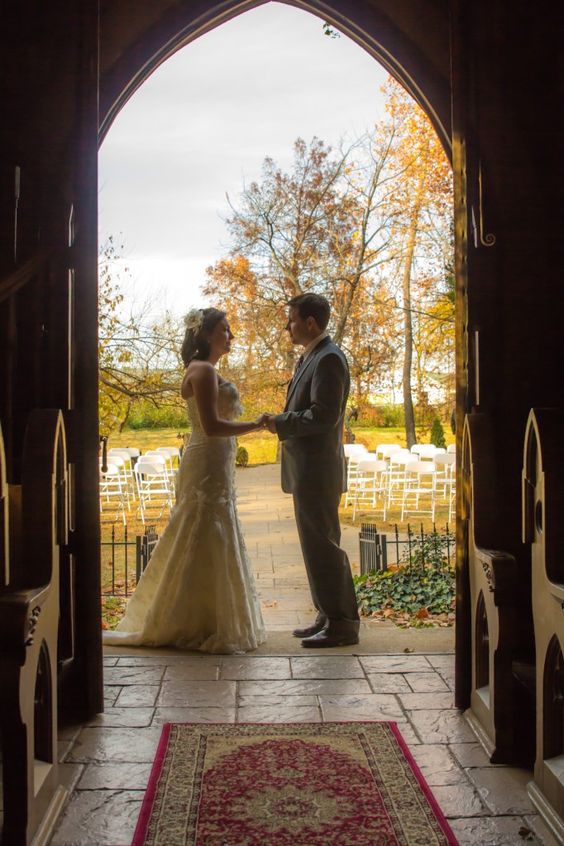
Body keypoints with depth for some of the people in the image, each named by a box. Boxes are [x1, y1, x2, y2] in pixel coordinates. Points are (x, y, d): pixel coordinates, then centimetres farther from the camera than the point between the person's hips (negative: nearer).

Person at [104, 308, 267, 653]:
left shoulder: (206, 370, 17)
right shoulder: (203, 370, -14)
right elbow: (211, 426, -22)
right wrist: (255, 425, -15)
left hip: (215, 469, 11)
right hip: (208, 468, -11)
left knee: (211, 546, 15)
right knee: (206, 546, -4)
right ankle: (201, 626, 5)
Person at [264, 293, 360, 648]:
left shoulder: (328, 359, -15)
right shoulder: (311, 357, 18)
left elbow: (324, 415, -22)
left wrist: (281, 423, -15)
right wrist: (282, 422, 8)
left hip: (318, 470, -11)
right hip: (307, 470, 11)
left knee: (323, 545, -5)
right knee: (317, 545, 15)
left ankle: (342, 624, 5)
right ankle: (329, 617, 24)